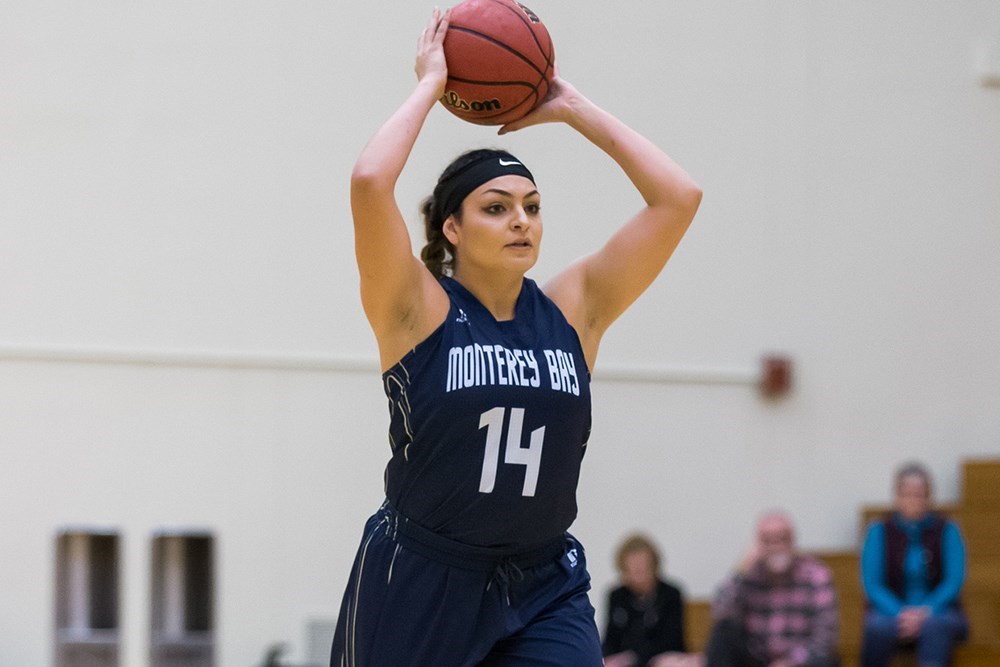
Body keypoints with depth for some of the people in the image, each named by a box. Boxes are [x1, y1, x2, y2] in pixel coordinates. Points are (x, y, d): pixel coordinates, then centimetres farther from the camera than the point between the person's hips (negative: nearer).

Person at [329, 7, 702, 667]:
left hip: (543, 591, 2)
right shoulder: (419, 312, -7)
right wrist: (431, 83, -11)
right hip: (418, 587, -2)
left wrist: (573, 107, 1)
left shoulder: (573, 311, 2)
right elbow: (370, 182, -24)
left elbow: (678, 197, -2)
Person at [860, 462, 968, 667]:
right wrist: (900, 613, -19)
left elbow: (954, 581, -3)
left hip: (935, 609, 0)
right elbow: (871, 584, -1)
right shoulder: (879, 532, 6)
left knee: (934, 625, -36)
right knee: (879, 627, -35)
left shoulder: (946, 531, 5)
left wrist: (926, 612, -20)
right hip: (891, 609, 0)